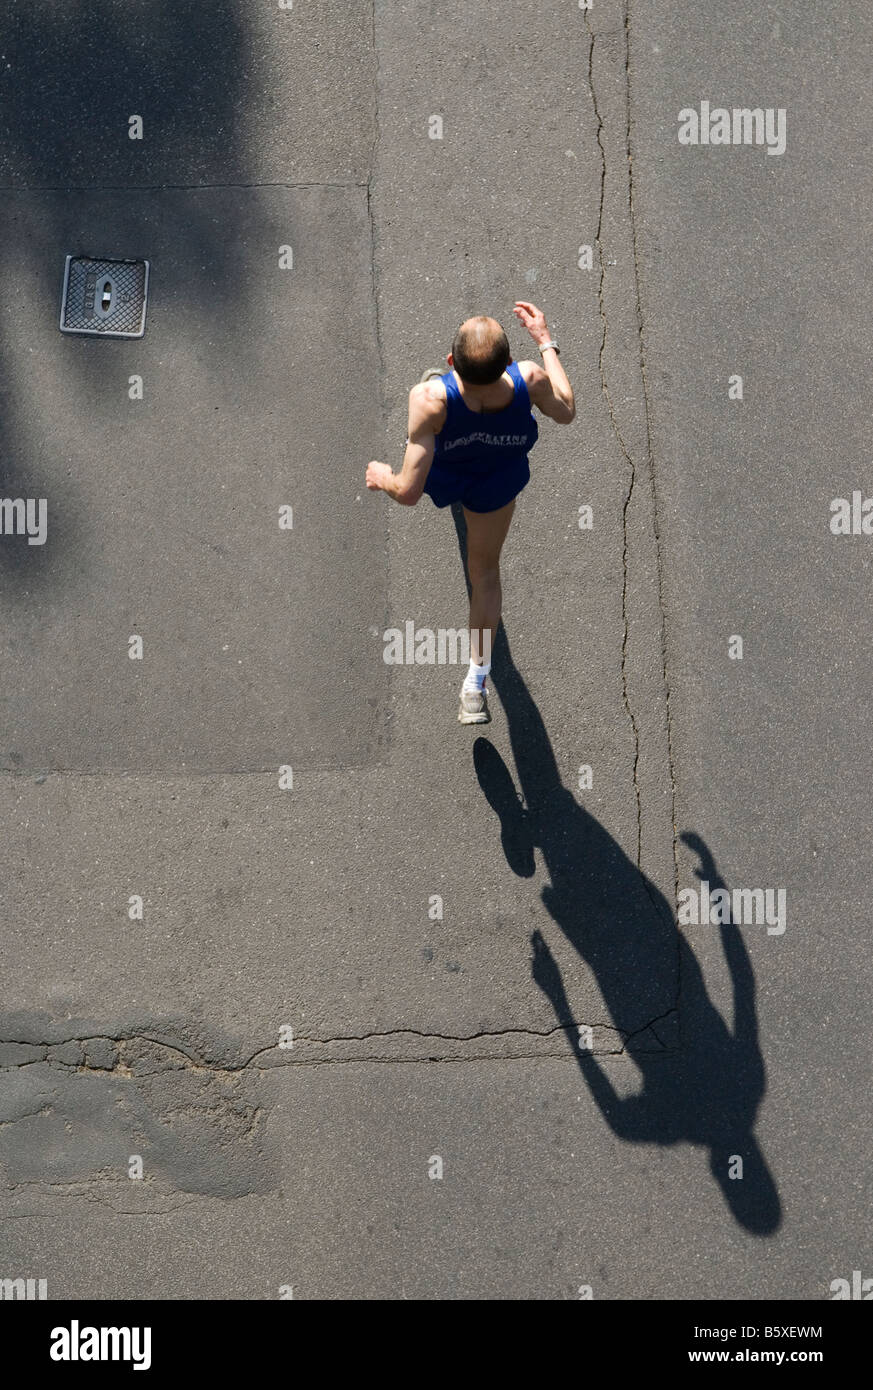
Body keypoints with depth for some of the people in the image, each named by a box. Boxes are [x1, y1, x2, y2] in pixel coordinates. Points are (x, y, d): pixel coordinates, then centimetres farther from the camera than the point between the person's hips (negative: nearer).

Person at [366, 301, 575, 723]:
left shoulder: (430, 399, -46)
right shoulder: (530, 380, -39)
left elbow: (408, 492, -39)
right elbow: (566, 412, -12)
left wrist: (381, 476, -17)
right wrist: (545, 342, -5)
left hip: (440, 473, -1)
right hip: (499, 477, 2)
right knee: (486, 568, 23)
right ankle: (476, 685, 27)